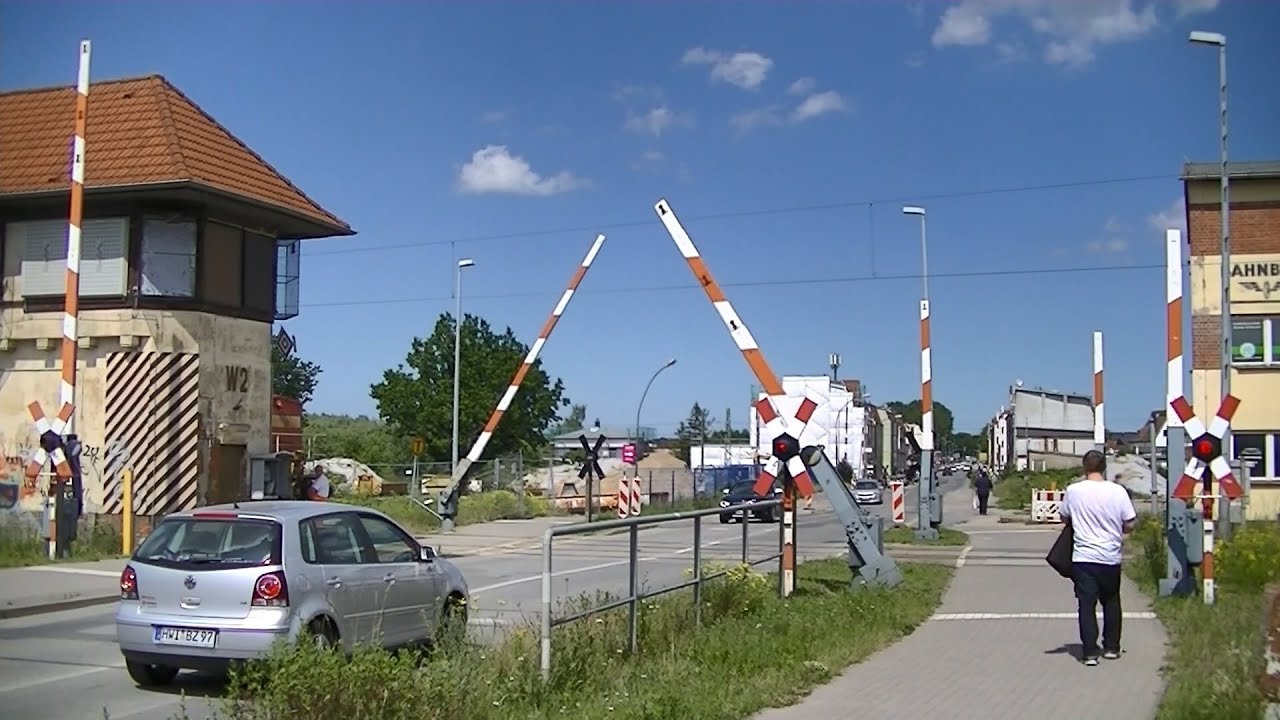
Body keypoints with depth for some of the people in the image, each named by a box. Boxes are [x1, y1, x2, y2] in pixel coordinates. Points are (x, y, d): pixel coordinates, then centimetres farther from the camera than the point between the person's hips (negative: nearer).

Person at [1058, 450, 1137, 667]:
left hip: (1083, 557, -1)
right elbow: (1129, 525, -3)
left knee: (1086, 604, 2)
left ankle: (1090, 652, -2)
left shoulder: (1073, 490, -6)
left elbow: (1064, 517, 8)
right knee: (1111, 602, 18)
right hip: (1111, 557, 1)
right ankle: (1111, 647, 24)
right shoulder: (1118, 491, -7)